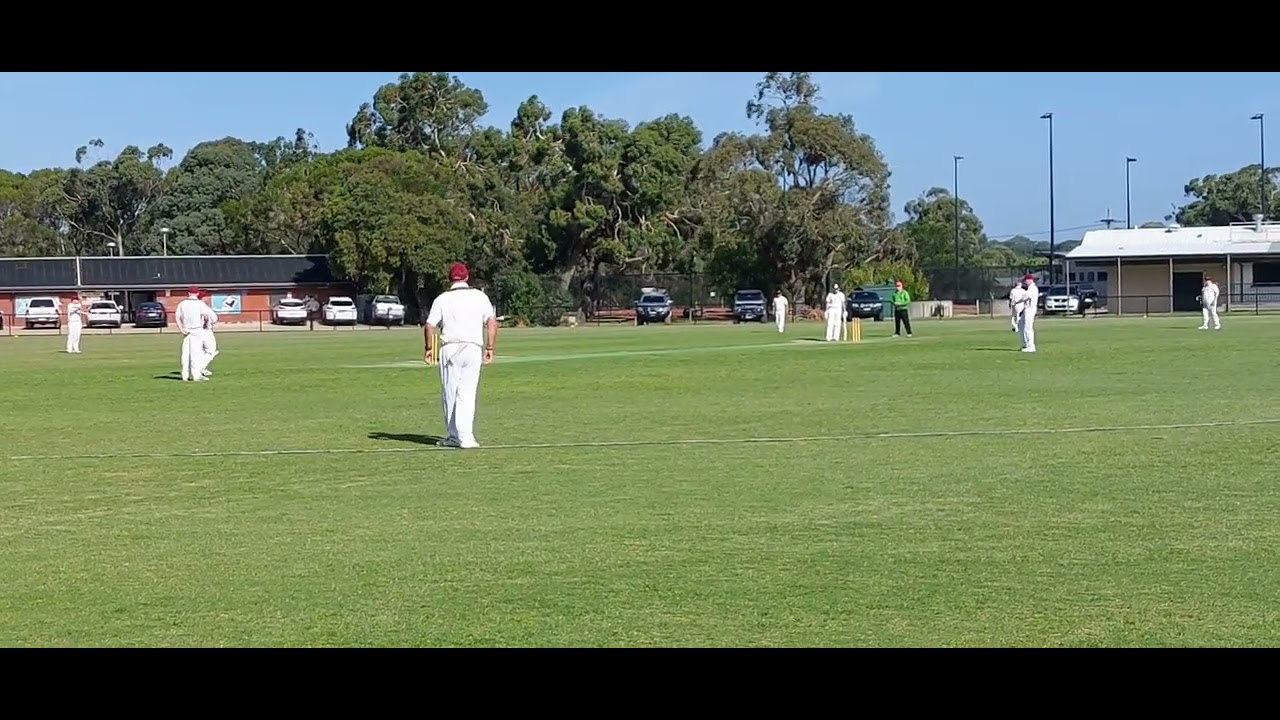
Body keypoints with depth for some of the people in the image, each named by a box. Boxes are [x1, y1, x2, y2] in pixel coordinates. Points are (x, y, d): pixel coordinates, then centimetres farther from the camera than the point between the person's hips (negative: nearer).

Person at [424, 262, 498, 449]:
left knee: (450, 394, 9)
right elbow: (492, 322, -1)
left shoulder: (442, 299, 3)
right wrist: (489, 347, 4)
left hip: (450, 348, -1)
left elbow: (429, 326, -2)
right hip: (473, 348, 1)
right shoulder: (480, 296, 6)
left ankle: (453, 436, 13)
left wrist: (428, 348, 10)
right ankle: (465, 437, -12)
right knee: (467, 393, 0)